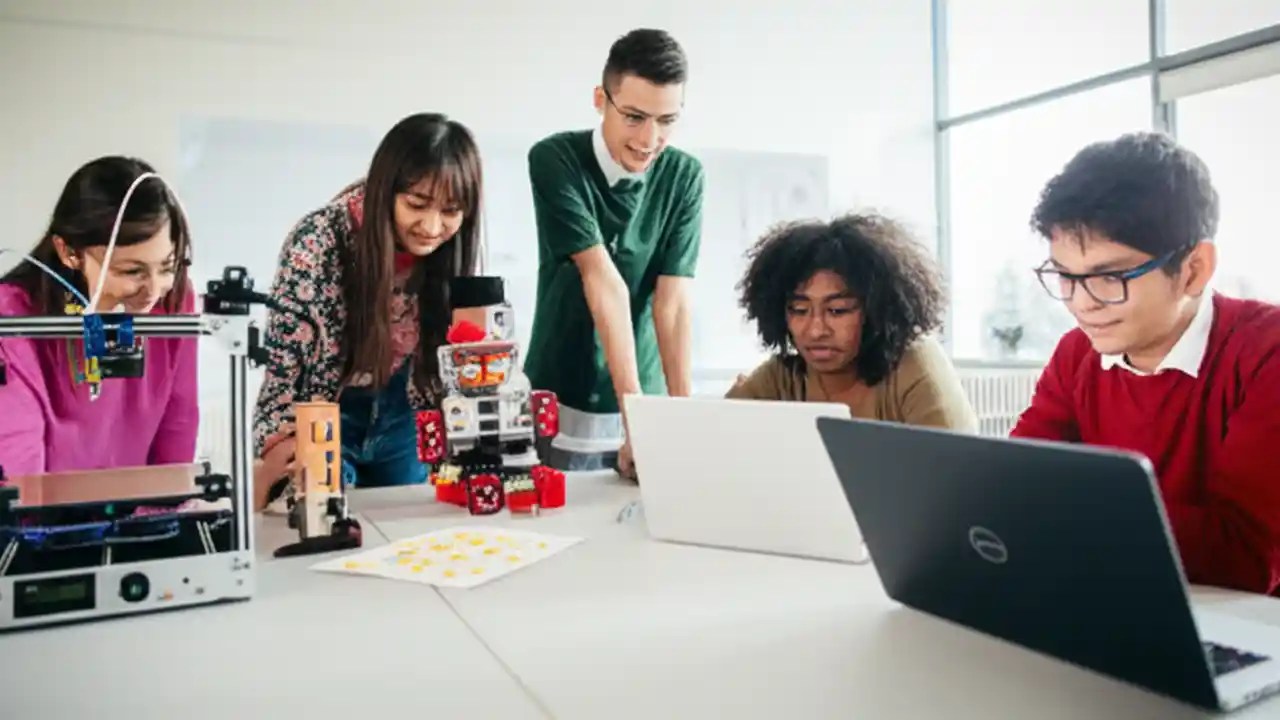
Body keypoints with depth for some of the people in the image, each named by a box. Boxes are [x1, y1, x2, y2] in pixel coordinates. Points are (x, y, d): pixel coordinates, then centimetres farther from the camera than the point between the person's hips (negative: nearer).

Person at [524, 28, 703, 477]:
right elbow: (603, 282, -24)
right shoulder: (554, 159, -14)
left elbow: (673, 301, -11)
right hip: (562, 402, -2)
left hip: (646, 396, 3)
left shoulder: (685, 176, -5)